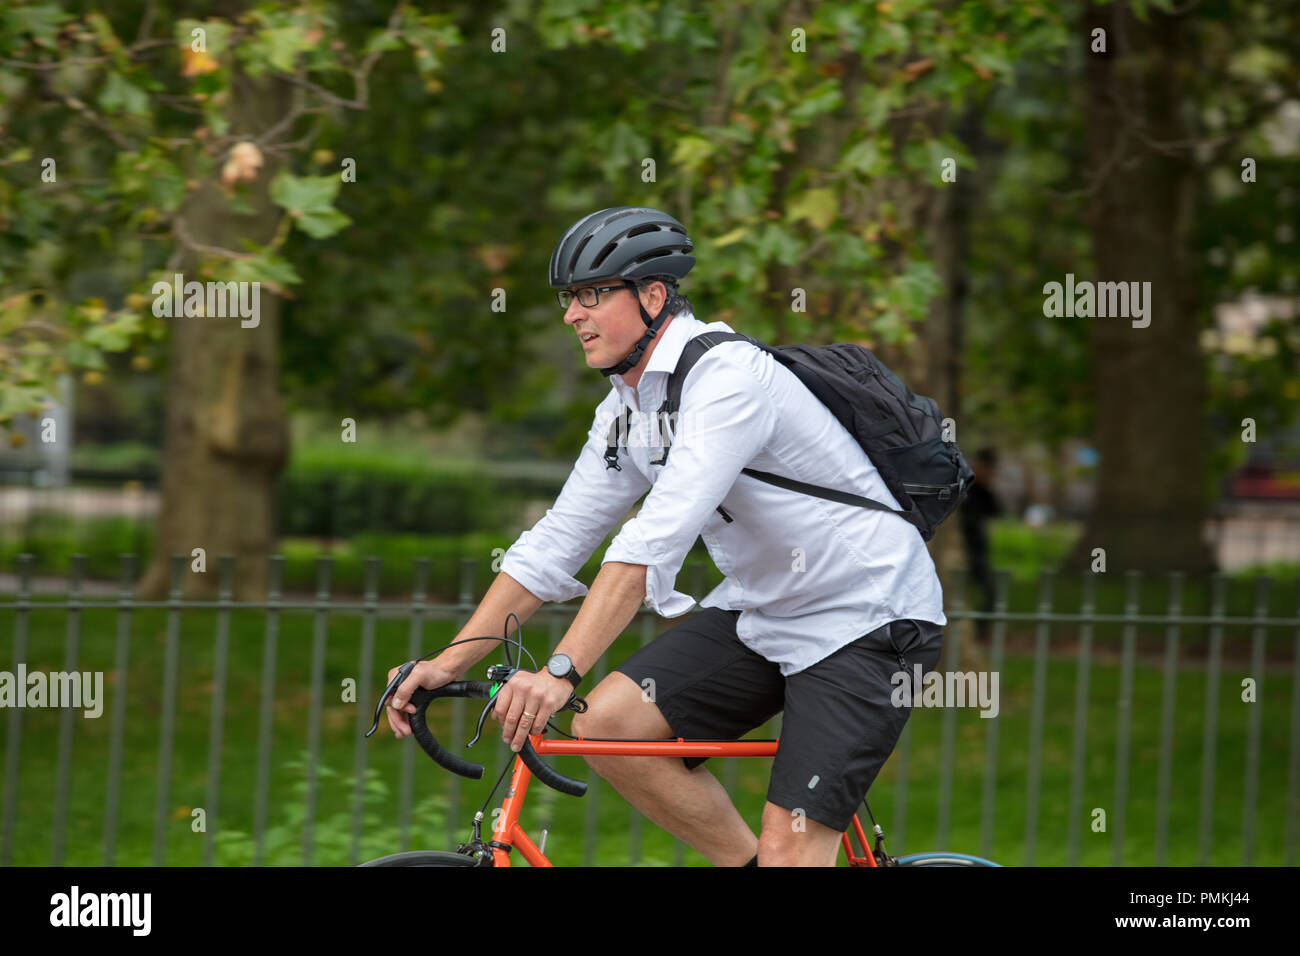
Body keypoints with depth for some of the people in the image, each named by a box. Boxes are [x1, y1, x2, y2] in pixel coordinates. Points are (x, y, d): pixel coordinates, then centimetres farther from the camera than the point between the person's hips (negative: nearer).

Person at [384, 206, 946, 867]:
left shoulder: (729, 377, -23)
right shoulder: (626, 409, 5)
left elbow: (658, 534, -34)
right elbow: (555, 543, 7)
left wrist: (562, 671, -40)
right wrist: (451, 662, -1)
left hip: (865, 619, -8)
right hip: (760, 613, 8)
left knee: (790, 848, -17)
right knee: (605, 724, -8)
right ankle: (747, 865, 7)